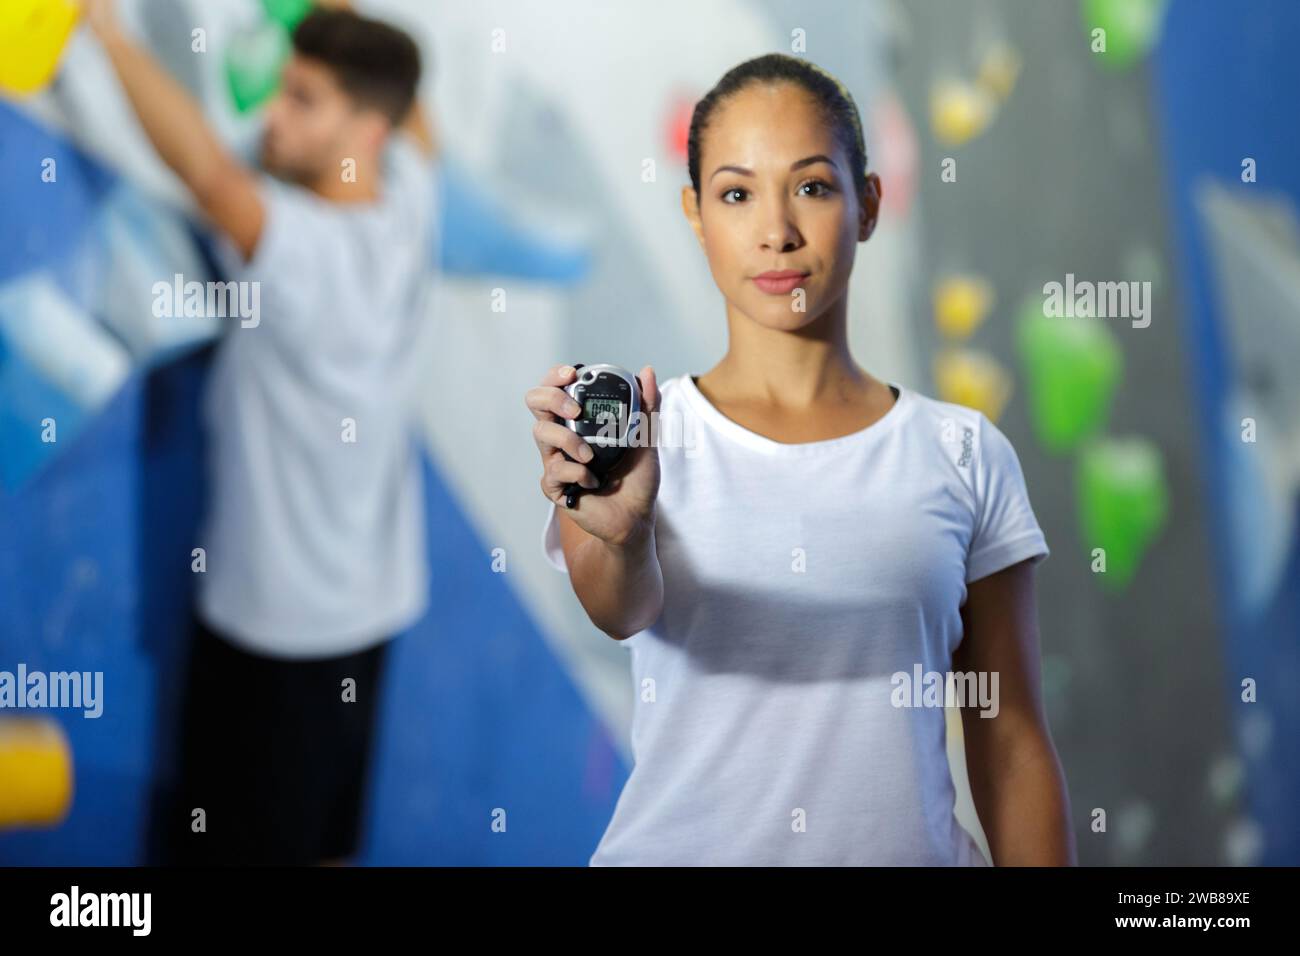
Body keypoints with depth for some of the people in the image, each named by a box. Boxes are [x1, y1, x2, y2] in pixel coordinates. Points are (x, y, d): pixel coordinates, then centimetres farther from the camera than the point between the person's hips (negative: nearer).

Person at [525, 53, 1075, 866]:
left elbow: (1012, 742, 2)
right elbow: (622, 611, -23)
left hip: (905, 847, 1)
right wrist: (619, 538, -42)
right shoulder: (631, 437, -3)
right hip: (681, 846, -1)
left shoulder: (965, 455, 0)